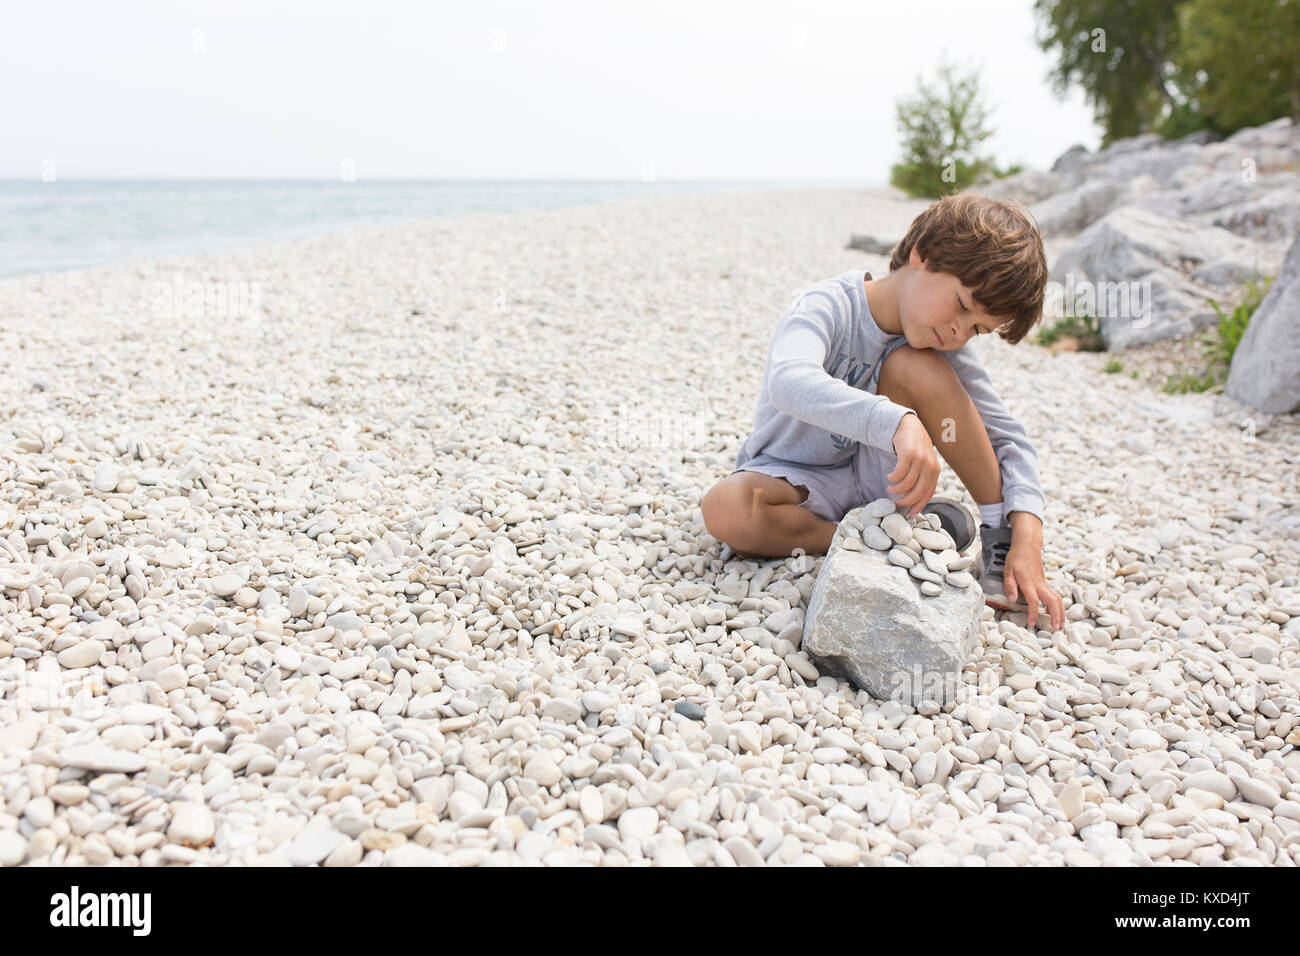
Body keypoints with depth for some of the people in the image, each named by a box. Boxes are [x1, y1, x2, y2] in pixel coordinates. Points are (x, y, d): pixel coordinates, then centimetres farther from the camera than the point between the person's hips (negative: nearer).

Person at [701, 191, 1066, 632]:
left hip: (877, 479, 3)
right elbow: (789, 381, -45)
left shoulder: (942, 347, -8)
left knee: (916, 365, -24)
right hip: (797, 480, -3)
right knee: (725, 509, -37)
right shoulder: (829, 305, -23)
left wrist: (1026, 534, -24)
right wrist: (896, 421, -59)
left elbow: (1009, 438, -7)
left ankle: (999, 532, -12)